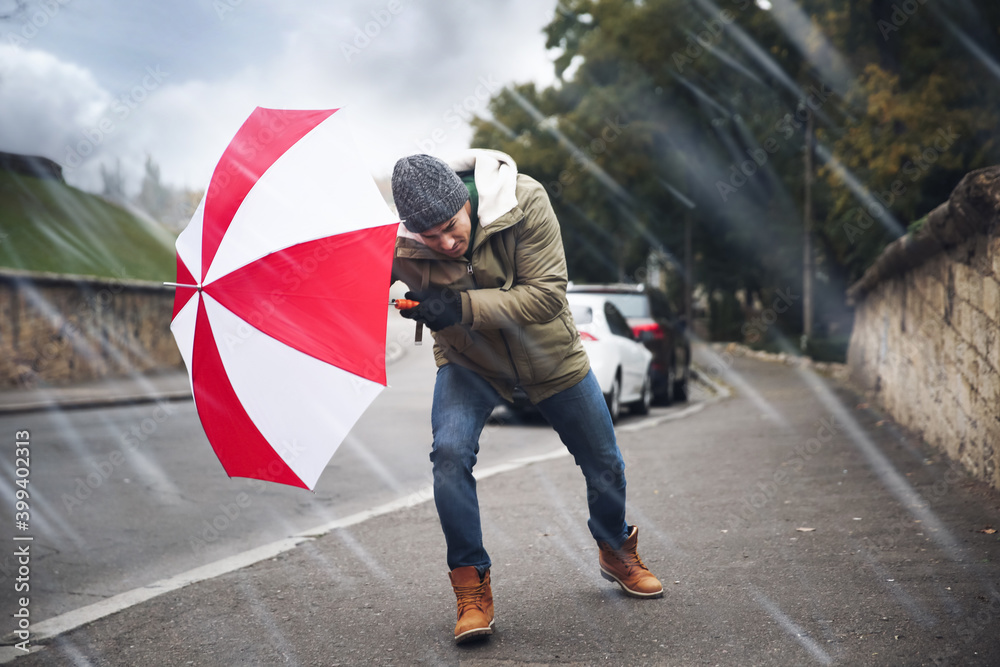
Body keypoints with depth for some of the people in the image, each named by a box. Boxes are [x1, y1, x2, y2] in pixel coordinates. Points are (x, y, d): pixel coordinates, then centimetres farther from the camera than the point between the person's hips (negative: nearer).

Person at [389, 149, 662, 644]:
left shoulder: (524, 201, -30)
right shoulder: (397, 242, -26)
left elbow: (548, 293, -30)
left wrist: (462, 306, -40)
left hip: (550, 356, 1)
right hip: (468, 361, 0)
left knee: (604, 464, 11)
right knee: (450, 452, -26)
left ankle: (617, 552, 42)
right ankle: (471, 584, -7)